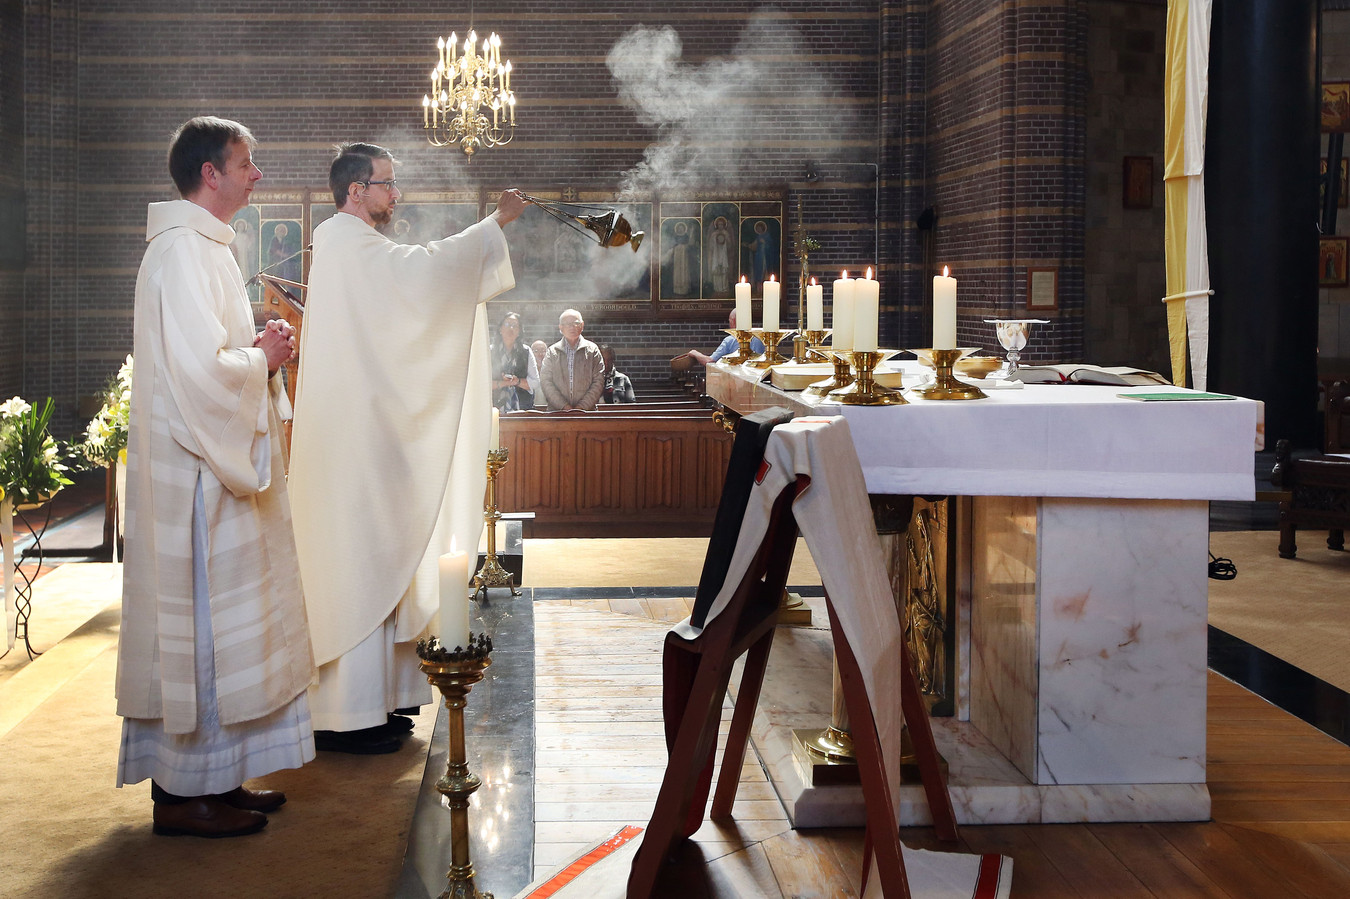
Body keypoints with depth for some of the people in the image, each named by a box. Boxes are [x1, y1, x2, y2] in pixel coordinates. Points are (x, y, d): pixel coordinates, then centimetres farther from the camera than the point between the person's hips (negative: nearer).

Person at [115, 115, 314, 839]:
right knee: (202, 621, -4)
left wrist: (258, 348, 7)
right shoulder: (183, 251, -16)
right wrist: (265, 357, -8)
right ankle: (184, 790, 4)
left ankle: (214, 774, 22)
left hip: (217, 467, 11)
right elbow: (203, 371, -25)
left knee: (216, 623, 14)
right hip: (197, 474, -11)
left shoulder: (204, 248, 16)